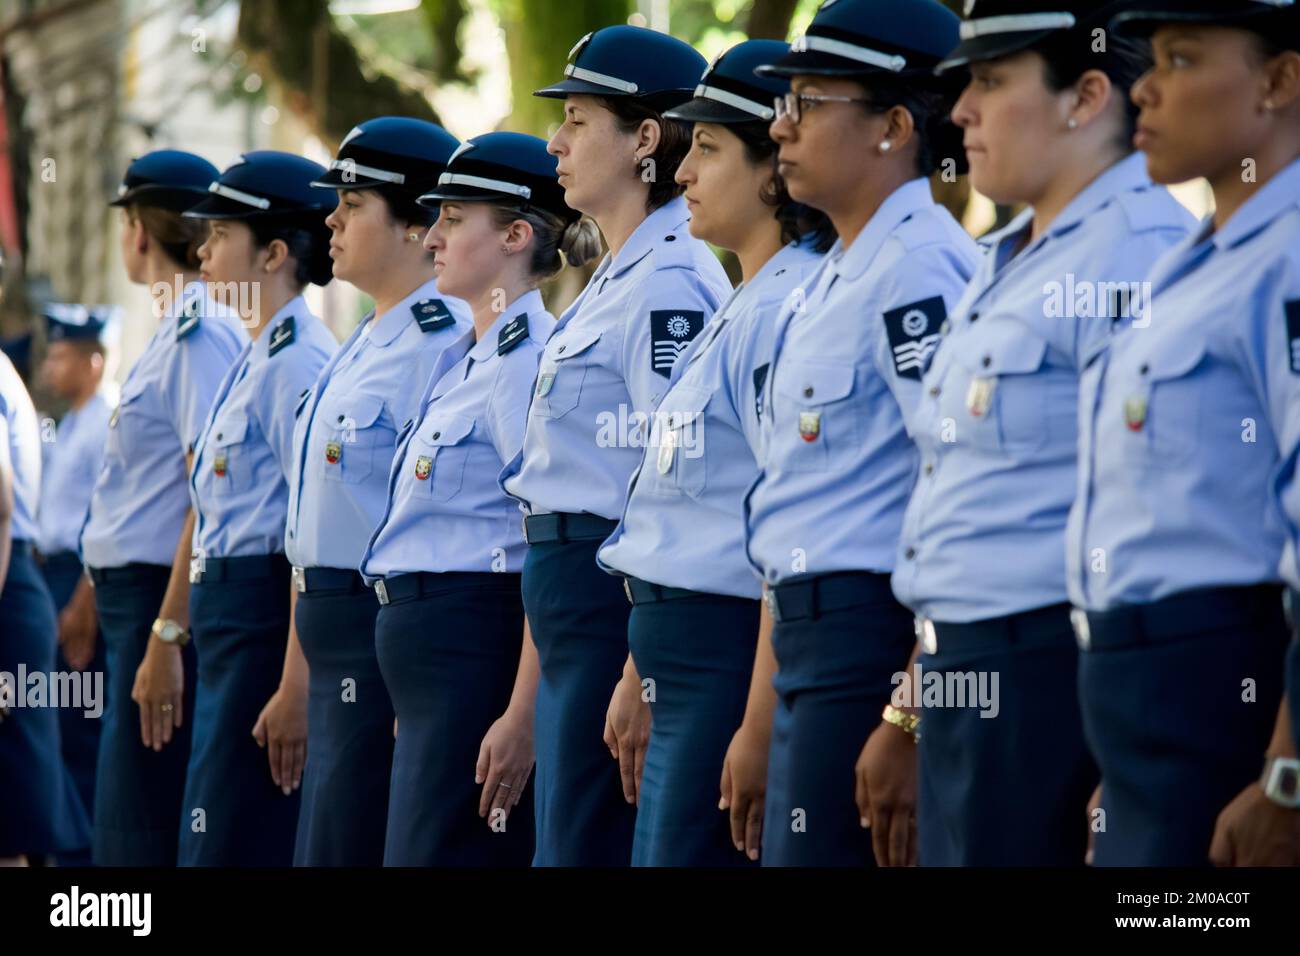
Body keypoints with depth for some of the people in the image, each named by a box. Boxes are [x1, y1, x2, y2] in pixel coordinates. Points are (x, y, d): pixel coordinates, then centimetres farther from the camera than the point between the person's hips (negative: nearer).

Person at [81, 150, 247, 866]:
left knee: (142, 840, -8)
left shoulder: (201, 332, -14)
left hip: (164, 602, -10)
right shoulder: (181, 329, 15)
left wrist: (167, 635, -23)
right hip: (135, 596, 10)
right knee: (129, 837, 12)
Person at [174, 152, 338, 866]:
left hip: (264, 617, -10)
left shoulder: (297, 363, -14)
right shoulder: (256, 362, 17)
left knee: (231, 850, -10)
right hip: (230, 622, 10)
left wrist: (295, 686, -22)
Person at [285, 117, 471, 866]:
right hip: (336, 638, 10)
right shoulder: (363, 348, 17)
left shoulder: (444, 342, -14)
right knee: (320, 847, 12)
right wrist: (297, 683, 23)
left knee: (346, 853, -8)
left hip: (389, 635, -10)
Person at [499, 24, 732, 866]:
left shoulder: (670, 283, -14)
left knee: (588, 852, -8)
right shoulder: (615, 281, 17)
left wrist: (642, 676, -23)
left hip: (620, 601, -10)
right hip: (574, 593, 10)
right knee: (570, 849, 11)